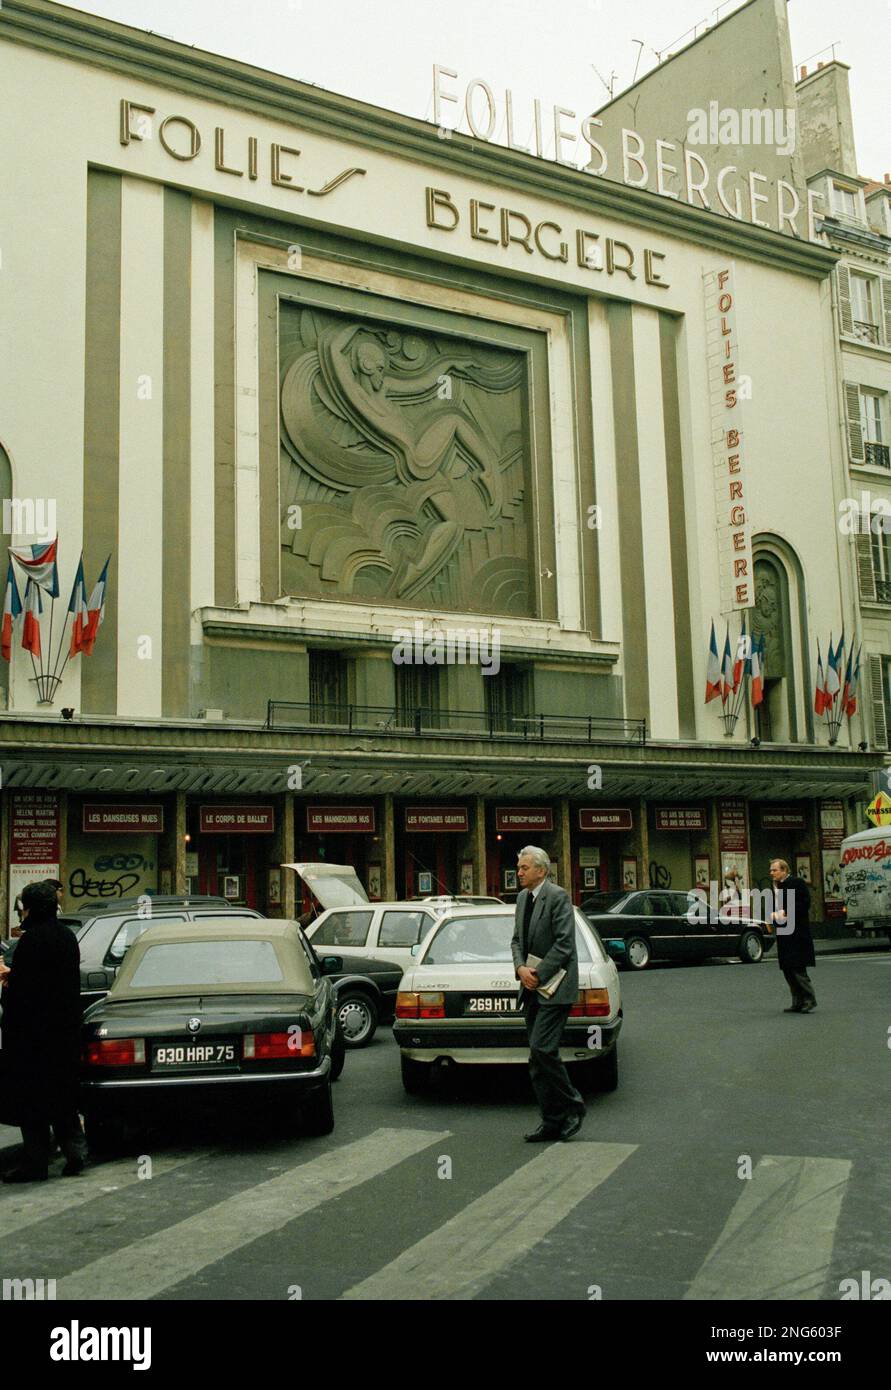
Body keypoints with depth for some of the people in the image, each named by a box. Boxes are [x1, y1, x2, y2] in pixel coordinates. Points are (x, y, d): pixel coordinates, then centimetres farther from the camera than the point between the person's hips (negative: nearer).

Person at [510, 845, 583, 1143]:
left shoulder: (558, 896, -12)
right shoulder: (522, 898, 13)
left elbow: (564, 944, -17)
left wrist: (538, 974, -16)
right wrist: (521, 968, -4)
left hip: (555, 988, -8)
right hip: (532, 989, 8)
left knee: (542, 1049, -15)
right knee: (537, 1056, 8)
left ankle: (573, 1107, 3)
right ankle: (552, 1121, 16)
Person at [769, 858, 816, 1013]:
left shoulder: (797, 883, -8)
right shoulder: (775, 886, 15)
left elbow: (805, 904, -14)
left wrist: (786, 912, -17)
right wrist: (773, 914, 2)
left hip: (797, 932, -8)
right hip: (783, 933, 8)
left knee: (797, 968, -9)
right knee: (787, 969, 9)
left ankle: (809, 1000, 0)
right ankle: (798, 1002, 16)